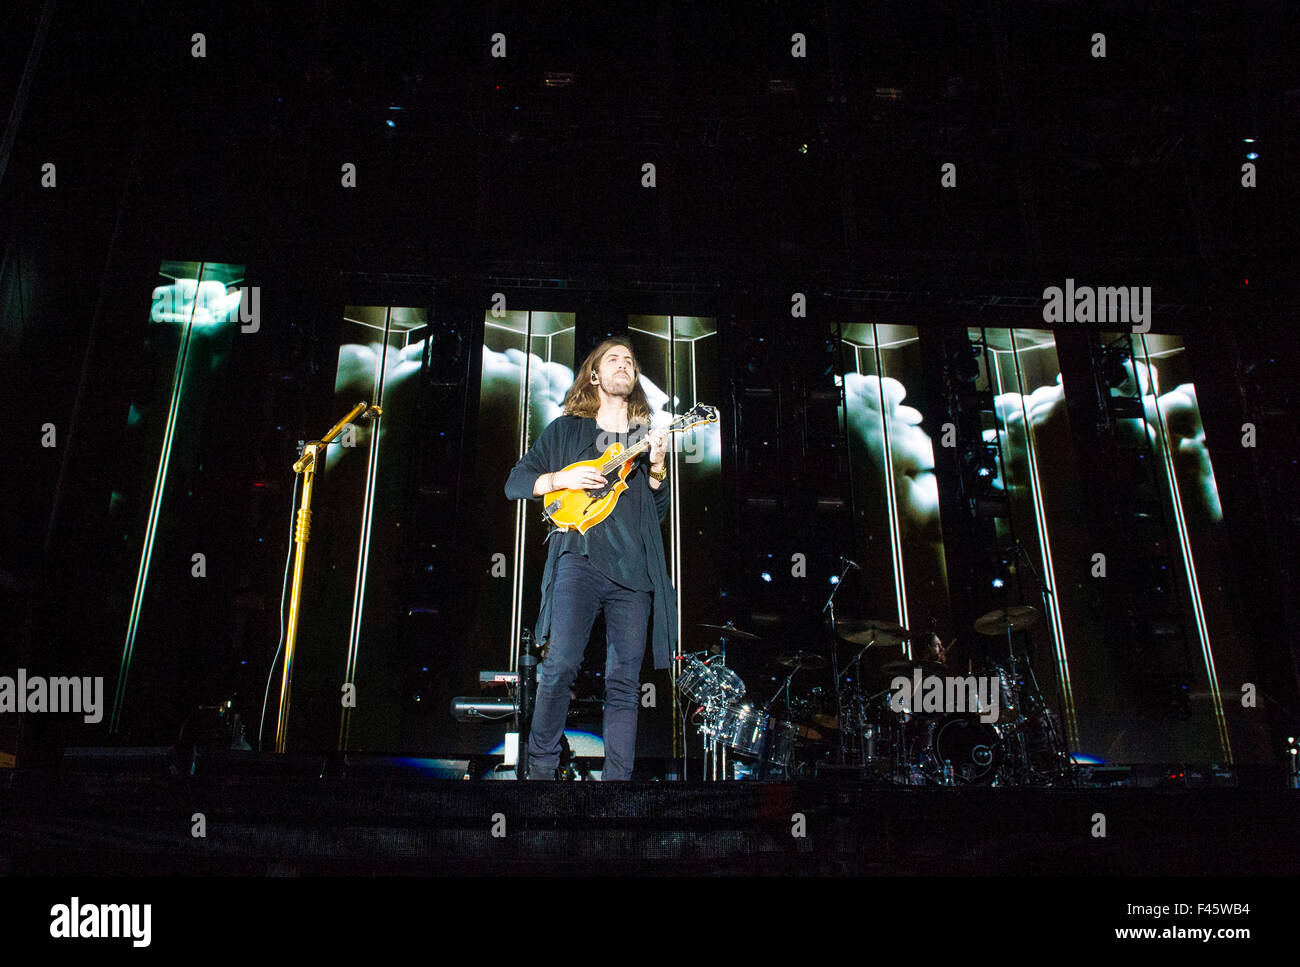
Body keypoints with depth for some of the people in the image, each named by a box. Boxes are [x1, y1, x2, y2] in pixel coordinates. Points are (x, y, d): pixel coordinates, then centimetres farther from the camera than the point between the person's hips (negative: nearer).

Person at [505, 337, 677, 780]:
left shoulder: (646, 435, 21)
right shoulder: (566, 429, 15)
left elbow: (660, 511, 18)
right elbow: (515, 483, 13)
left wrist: (656, 467, -1)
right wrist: (561, 480, -5)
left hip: (635, 568, 3)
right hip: (580, 556, -2)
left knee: (625, 681, -1)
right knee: (560, 664, -16)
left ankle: (617, 779, 5)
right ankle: (541, 767, 2)